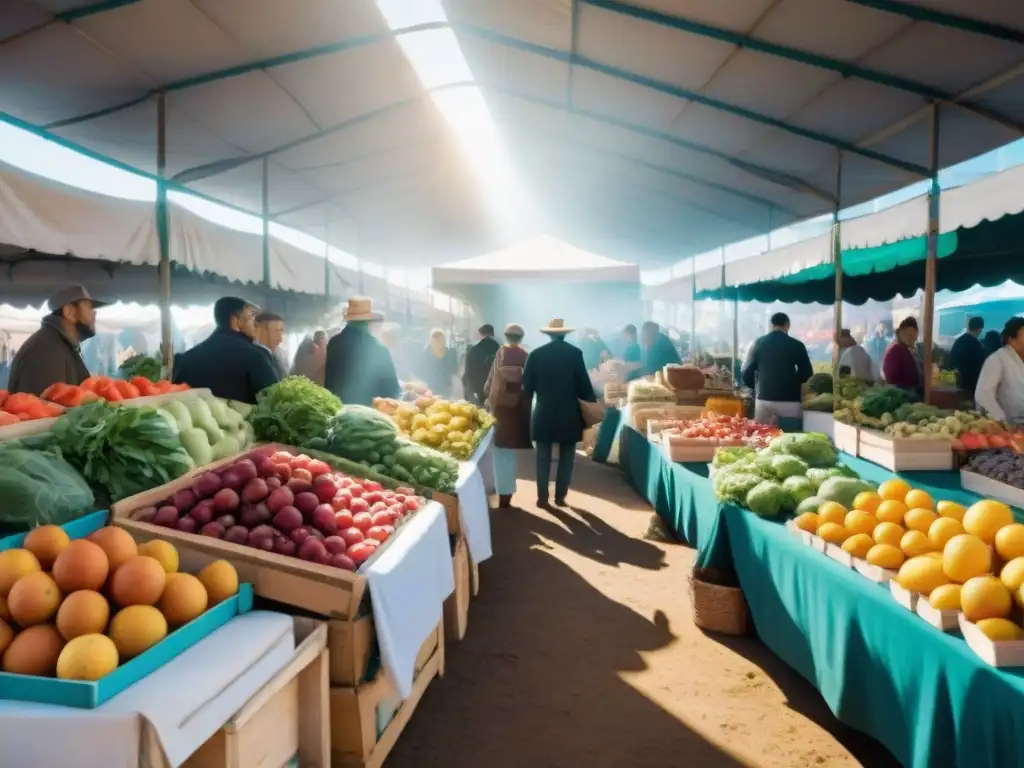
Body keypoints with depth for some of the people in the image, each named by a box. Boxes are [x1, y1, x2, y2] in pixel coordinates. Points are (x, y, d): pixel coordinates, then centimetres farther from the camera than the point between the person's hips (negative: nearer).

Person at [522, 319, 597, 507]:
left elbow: (527, 385, 0)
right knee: (566, 457, 10)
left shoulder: (536, 354, -2)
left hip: (544, 412, 1)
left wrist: (527, 405, 15)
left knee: (543, 458, 8)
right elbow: (583, 383, -4)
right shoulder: (575, 353, -5)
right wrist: (592, 403, 8)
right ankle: (560, 496, 10)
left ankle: (542, 497, 9)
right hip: (569, 414, -1)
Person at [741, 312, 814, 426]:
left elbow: (746, 373, 5)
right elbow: (807, 374, 5)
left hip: (764, 400, 1)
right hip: (790, 401, -1)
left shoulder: (759, 343, 5)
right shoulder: (797, 345, 1)